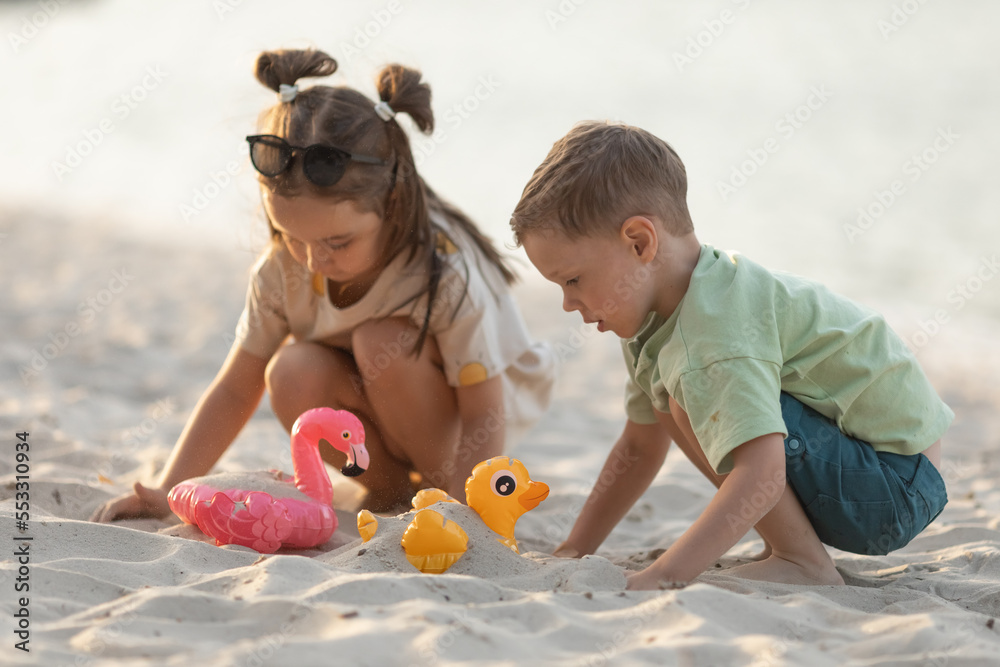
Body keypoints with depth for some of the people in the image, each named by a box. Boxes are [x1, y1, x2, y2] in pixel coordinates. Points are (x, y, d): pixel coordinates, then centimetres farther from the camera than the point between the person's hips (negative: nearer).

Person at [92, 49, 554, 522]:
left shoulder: (447, 273, -32)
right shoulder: (285, 266, -18)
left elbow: (483, 417, -28)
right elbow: (236, 390, -9)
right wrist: (166, 491, -18)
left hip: (463, 403, -4)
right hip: (375, 409, 4)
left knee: (384, 341, -33)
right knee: (294, 377, -27)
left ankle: (441, 483, -10)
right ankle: (388, 487, -2)